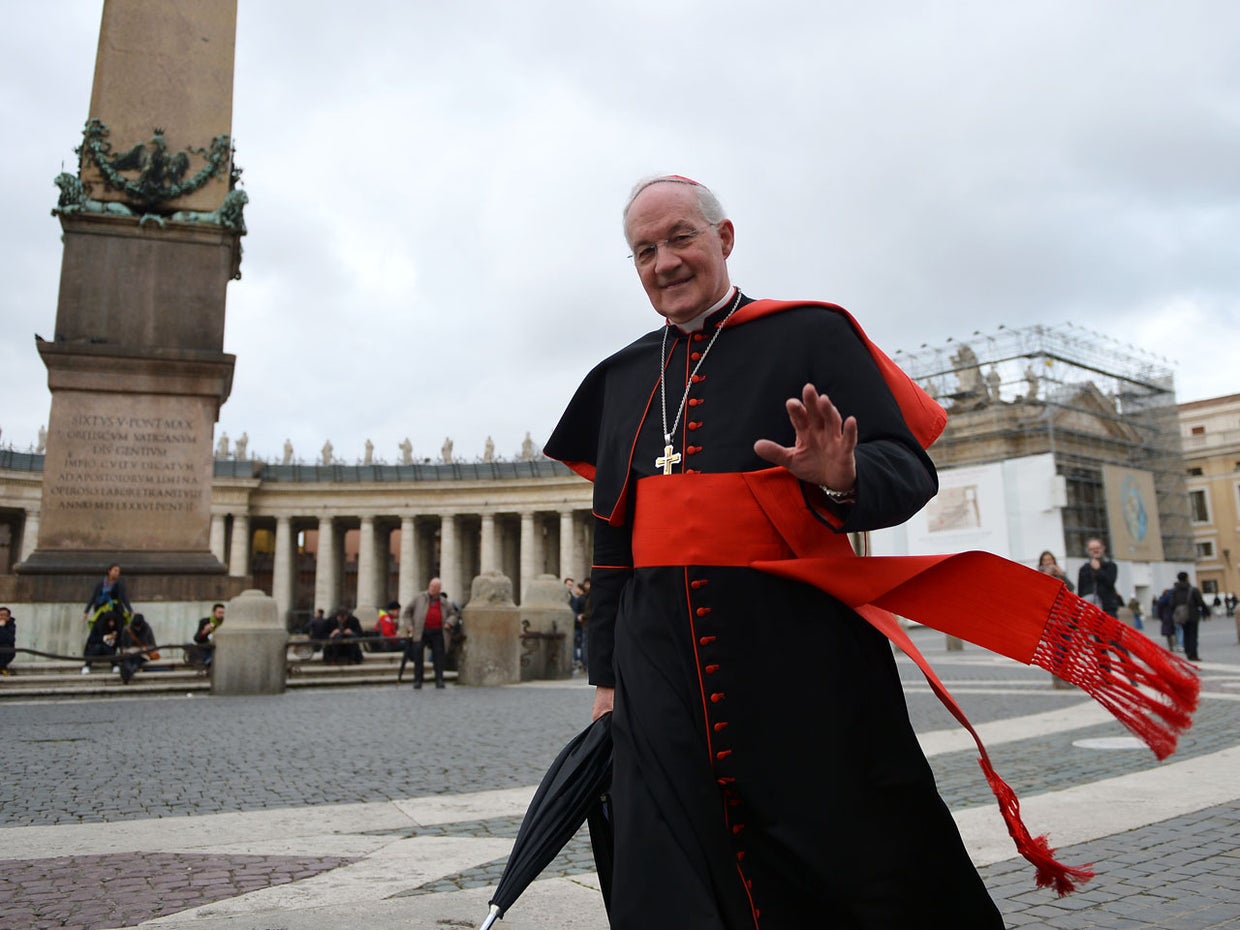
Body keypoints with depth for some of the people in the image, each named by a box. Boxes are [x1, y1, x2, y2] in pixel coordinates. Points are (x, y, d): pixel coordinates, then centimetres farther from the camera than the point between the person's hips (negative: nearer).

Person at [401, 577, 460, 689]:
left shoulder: (444, 602, 15)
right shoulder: (419, 598, 11)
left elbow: (454, 614, 20)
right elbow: (407, 612, 15)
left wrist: (449, 622, 0)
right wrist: (409, 626, 2)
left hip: (437, 632, 1)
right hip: (421, 632, -1)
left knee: (438, 655, -3)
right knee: (418, 654, -6)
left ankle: (439, 680, 3)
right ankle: (417, 681, 3)